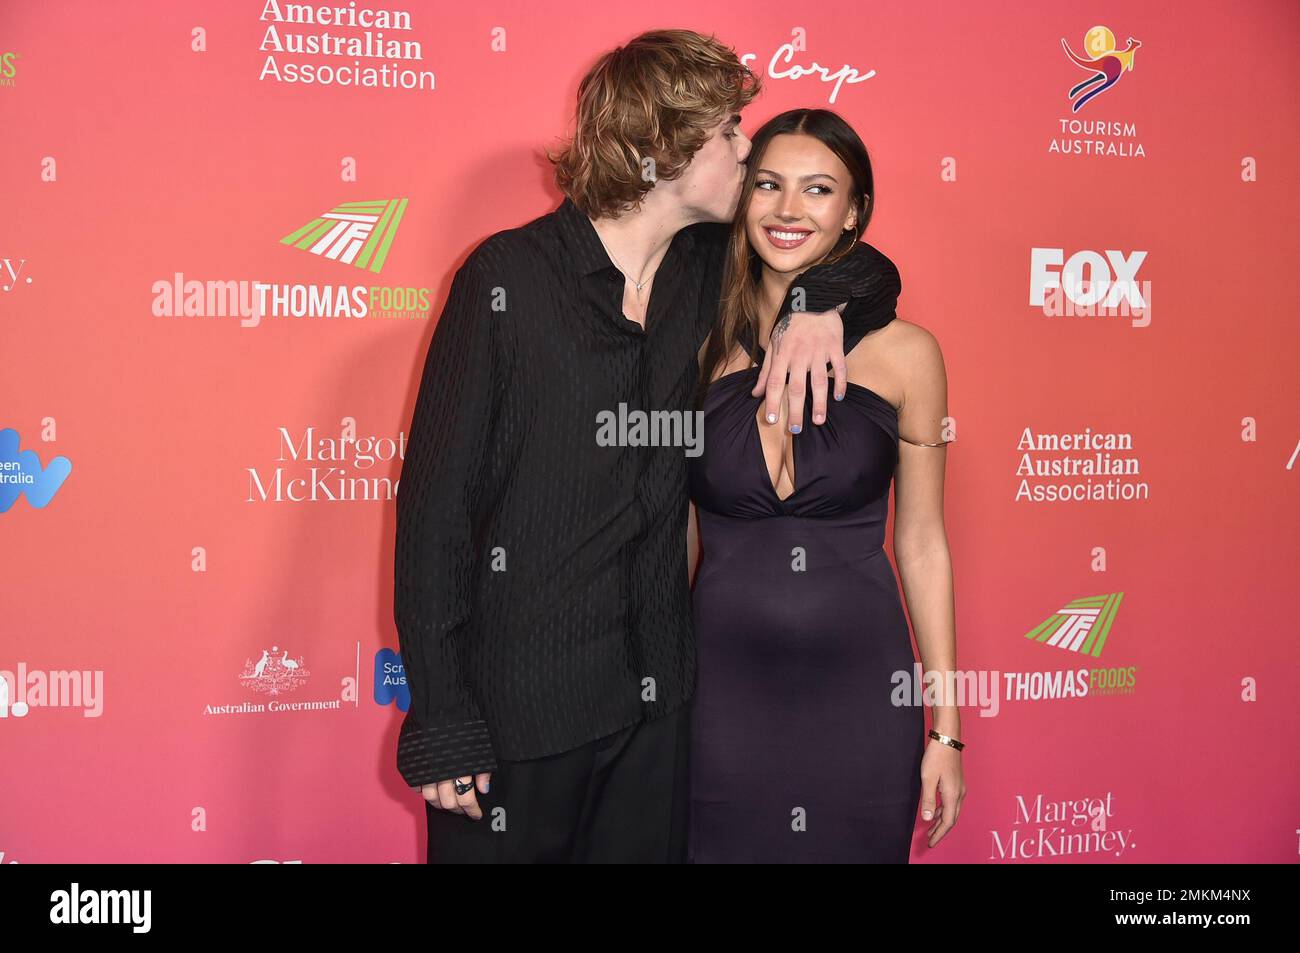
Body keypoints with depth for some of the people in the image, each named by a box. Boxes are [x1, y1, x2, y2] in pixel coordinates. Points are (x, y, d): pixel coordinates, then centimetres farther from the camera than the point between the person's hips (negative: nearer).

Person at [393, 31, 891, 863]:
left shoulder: (709, 270, 4)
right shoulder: (508, 277, -10)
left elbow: (861, 260, 22)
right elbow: (436, 498, -10)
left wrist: (819, 302, -3)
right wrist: (440, 719, -13)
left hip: (655, 699, 5)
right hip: (516, 700, -4)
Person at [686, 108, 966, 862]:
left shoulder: (904, 353, -4)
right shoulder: (699, 342, -1)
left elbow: (922, 543, 2)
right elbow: (679, 532, 7)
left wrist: (946, 728, 3)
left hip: (860, 695, 0)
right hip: (722, 691, 1)